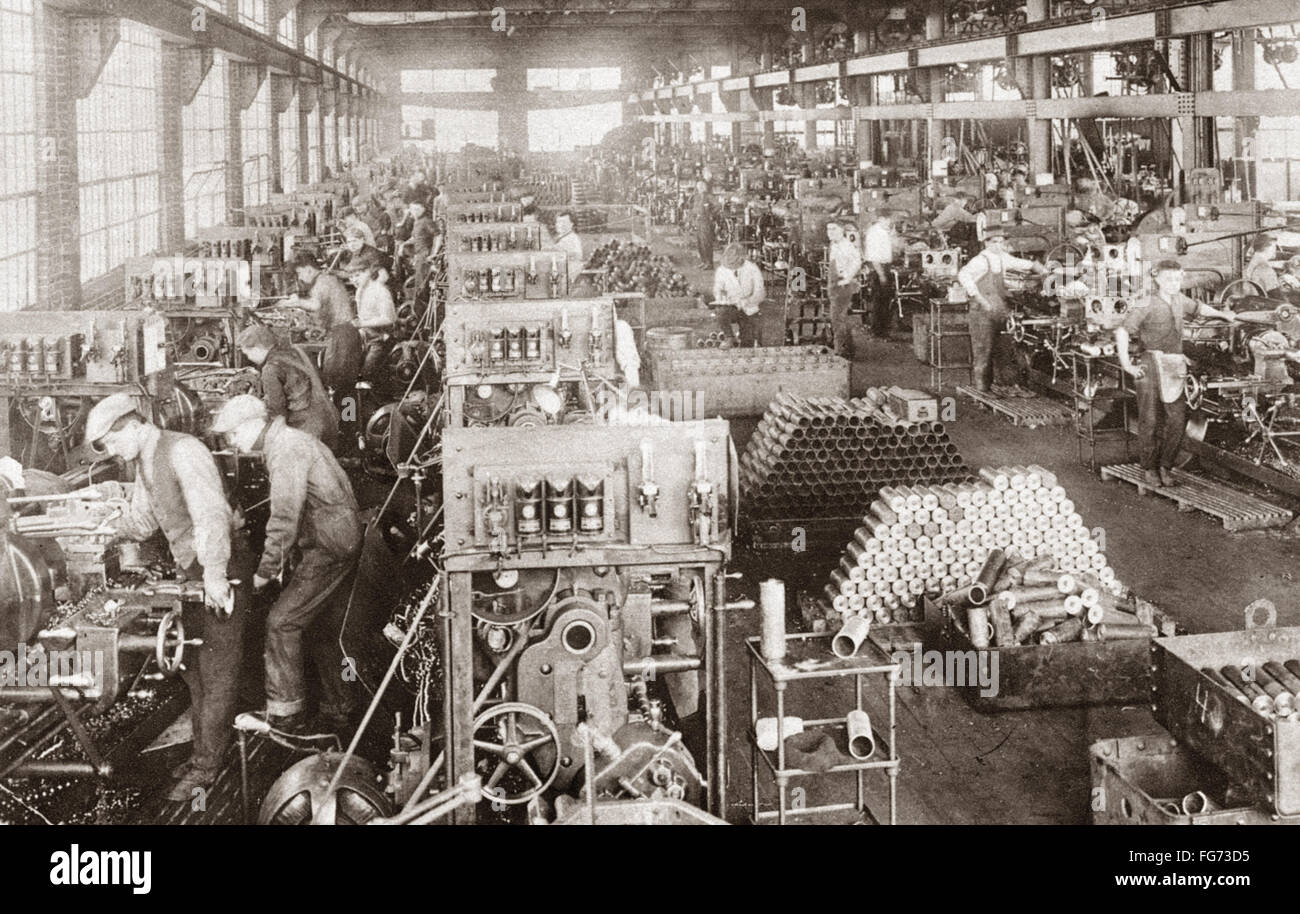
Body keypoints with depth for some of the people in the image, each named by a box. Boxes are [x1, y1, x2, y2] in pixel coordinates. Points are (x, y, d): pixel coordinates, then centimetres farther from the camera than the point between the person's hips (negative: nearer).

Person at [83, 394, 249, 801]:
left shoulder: (183, 451, -19)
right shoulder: (143, 464, 11)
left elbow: (211, 514, -26)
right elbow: (140, 522, 19)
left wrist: (215, 576, -29)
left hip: (219, 571, -10)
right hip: (190, 571, 10)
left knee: (216, 673, -3)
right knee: (193, 668, 16)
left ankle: (206, 767, 3)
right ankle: (202, 752, 27)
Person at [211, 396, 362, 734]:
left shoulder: (285, 450, -16)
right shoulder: (289, 442, 17)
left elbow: (285, 519, -21)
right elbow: (289, 511, 21)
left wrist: (265, 572, -15)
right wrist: (284, 560, 15)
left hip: (329, 547, -11)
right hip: (343, 542, 11)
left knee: (282, 621, -10)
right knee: (322, 631, 17)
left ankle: (285, 710, -6)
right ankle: (336, 712, 25)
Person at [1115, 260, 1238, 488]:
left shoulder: (1179, 300, 12)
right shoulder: (1148, 305, -8)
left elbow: (1197, 308, 36)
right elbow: (1122, 331, -14)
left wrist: (1221, 314, 45)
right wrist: (1126, 364, -18)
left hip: (1175, 365, 5)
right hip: (1152, 364, -5)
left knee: (1178, 418, -1)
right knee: (1150, 419, -2)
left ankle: (1165, 465, 14)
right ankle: (1149, 468, 11)